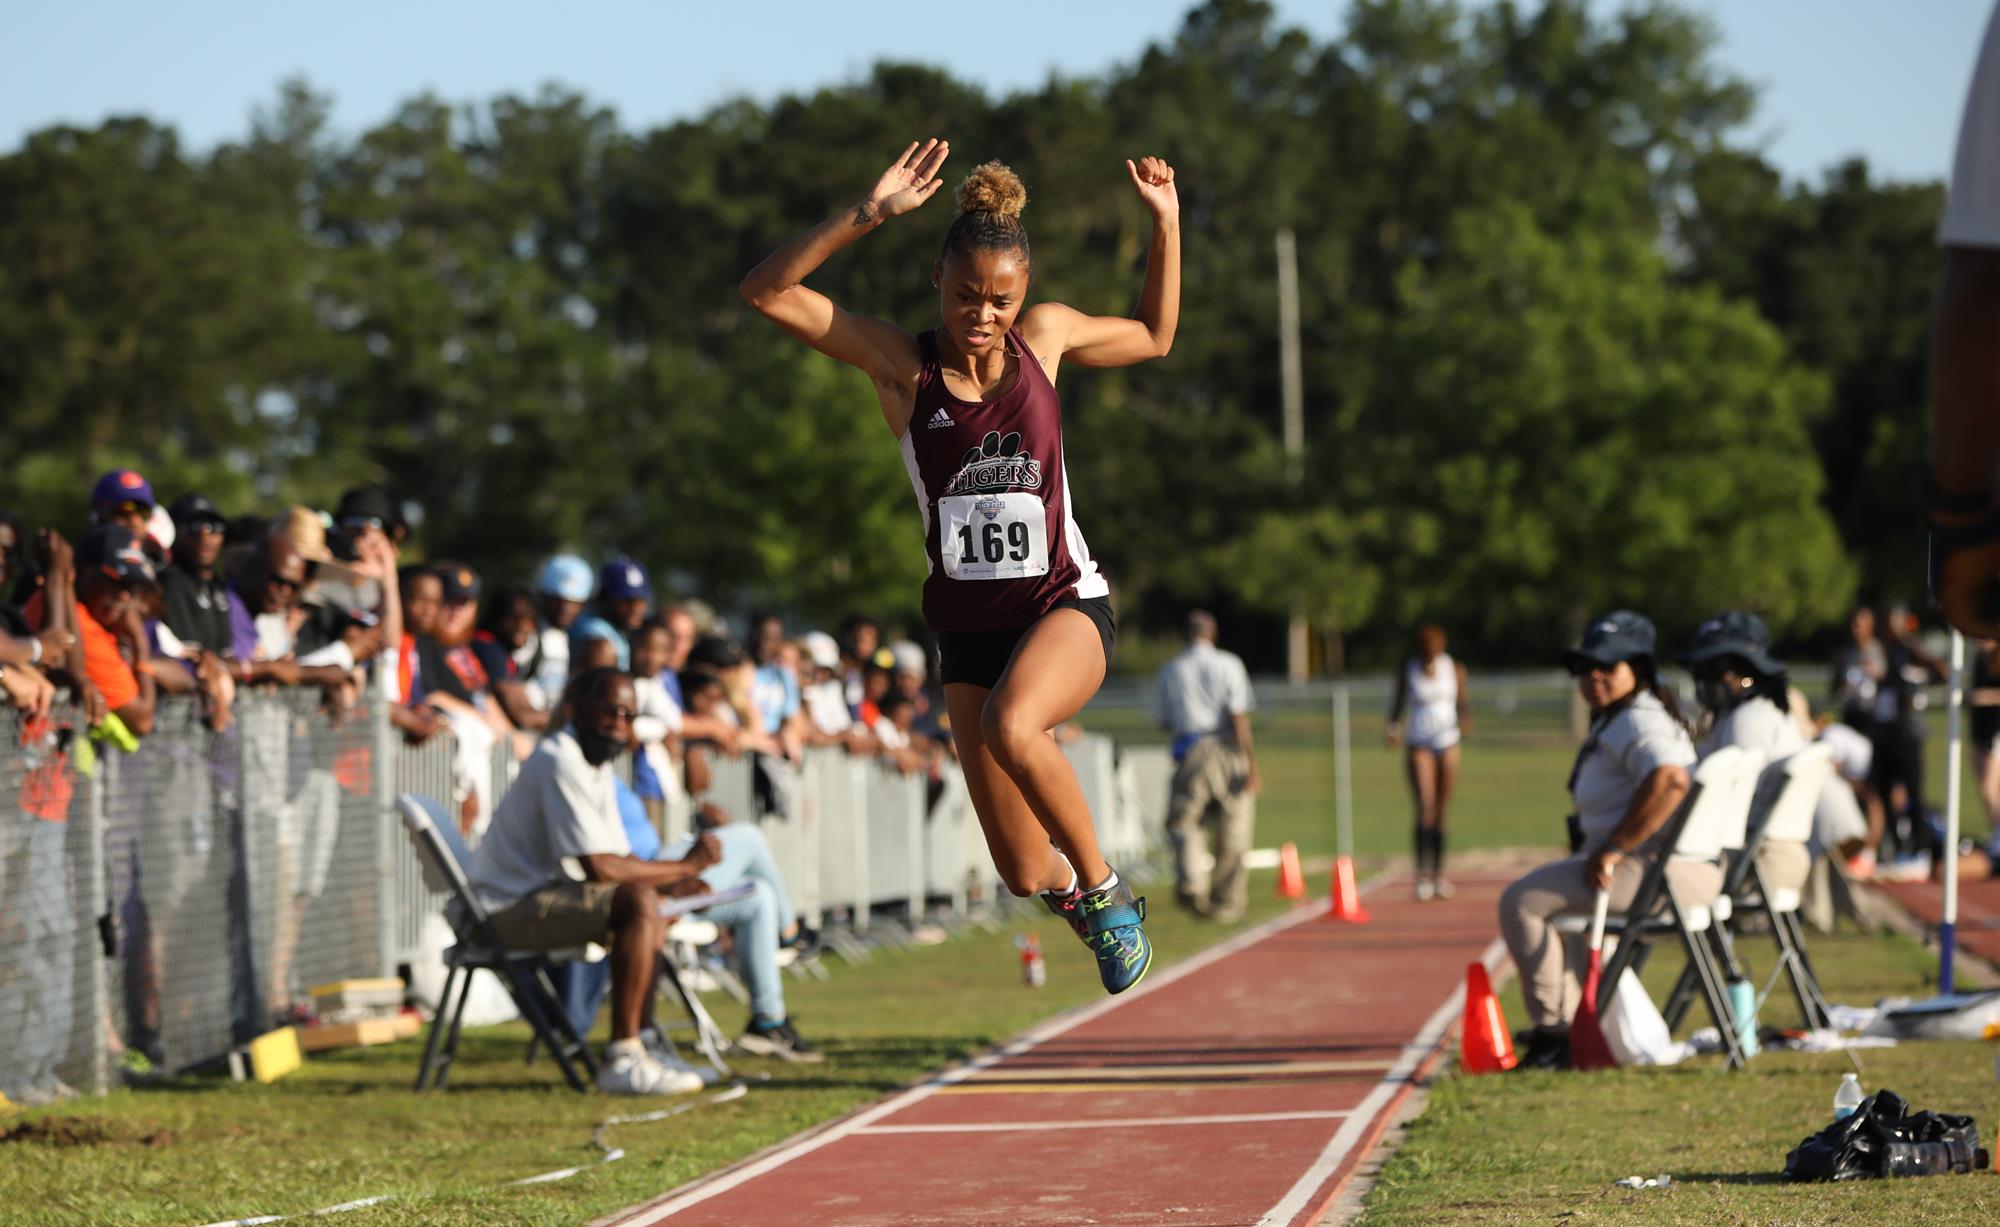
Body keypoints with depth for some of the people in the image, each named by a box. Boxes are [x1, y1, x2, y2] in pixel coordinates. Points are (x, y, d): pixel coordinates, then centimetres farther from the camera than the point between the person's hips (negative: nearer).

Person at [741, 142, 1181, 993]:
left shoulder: (1044, 336, 0)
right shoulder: (903, 365, -6)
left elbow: (1154, 337, 20)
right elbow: (767, 290, -17)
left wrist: (1166, 225, 9)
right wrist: (869, 215, -25)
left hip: (1065, 604, -1)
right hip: (969, 625, 1)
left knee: (1010, 725, -36)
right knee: (1024, 874, -1)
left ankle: (1105, 887, -13)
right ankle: (1075, 894, 38)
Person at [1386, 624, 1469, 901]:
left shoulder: (1454, 669, 2)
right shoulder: (1408, 670, -1)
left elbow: (1464, 701, 5)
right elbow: (1397, 704, 5)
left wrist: (1465, 719, -16)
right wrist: (1394, 727, -13)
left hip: (1447, 743, 2)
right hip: (1418, 745, -2)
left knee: (1441, 813, 5)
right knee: (1425, 809, -16)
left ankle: (1438, 875, 15)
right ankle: (1423, 875, -18)